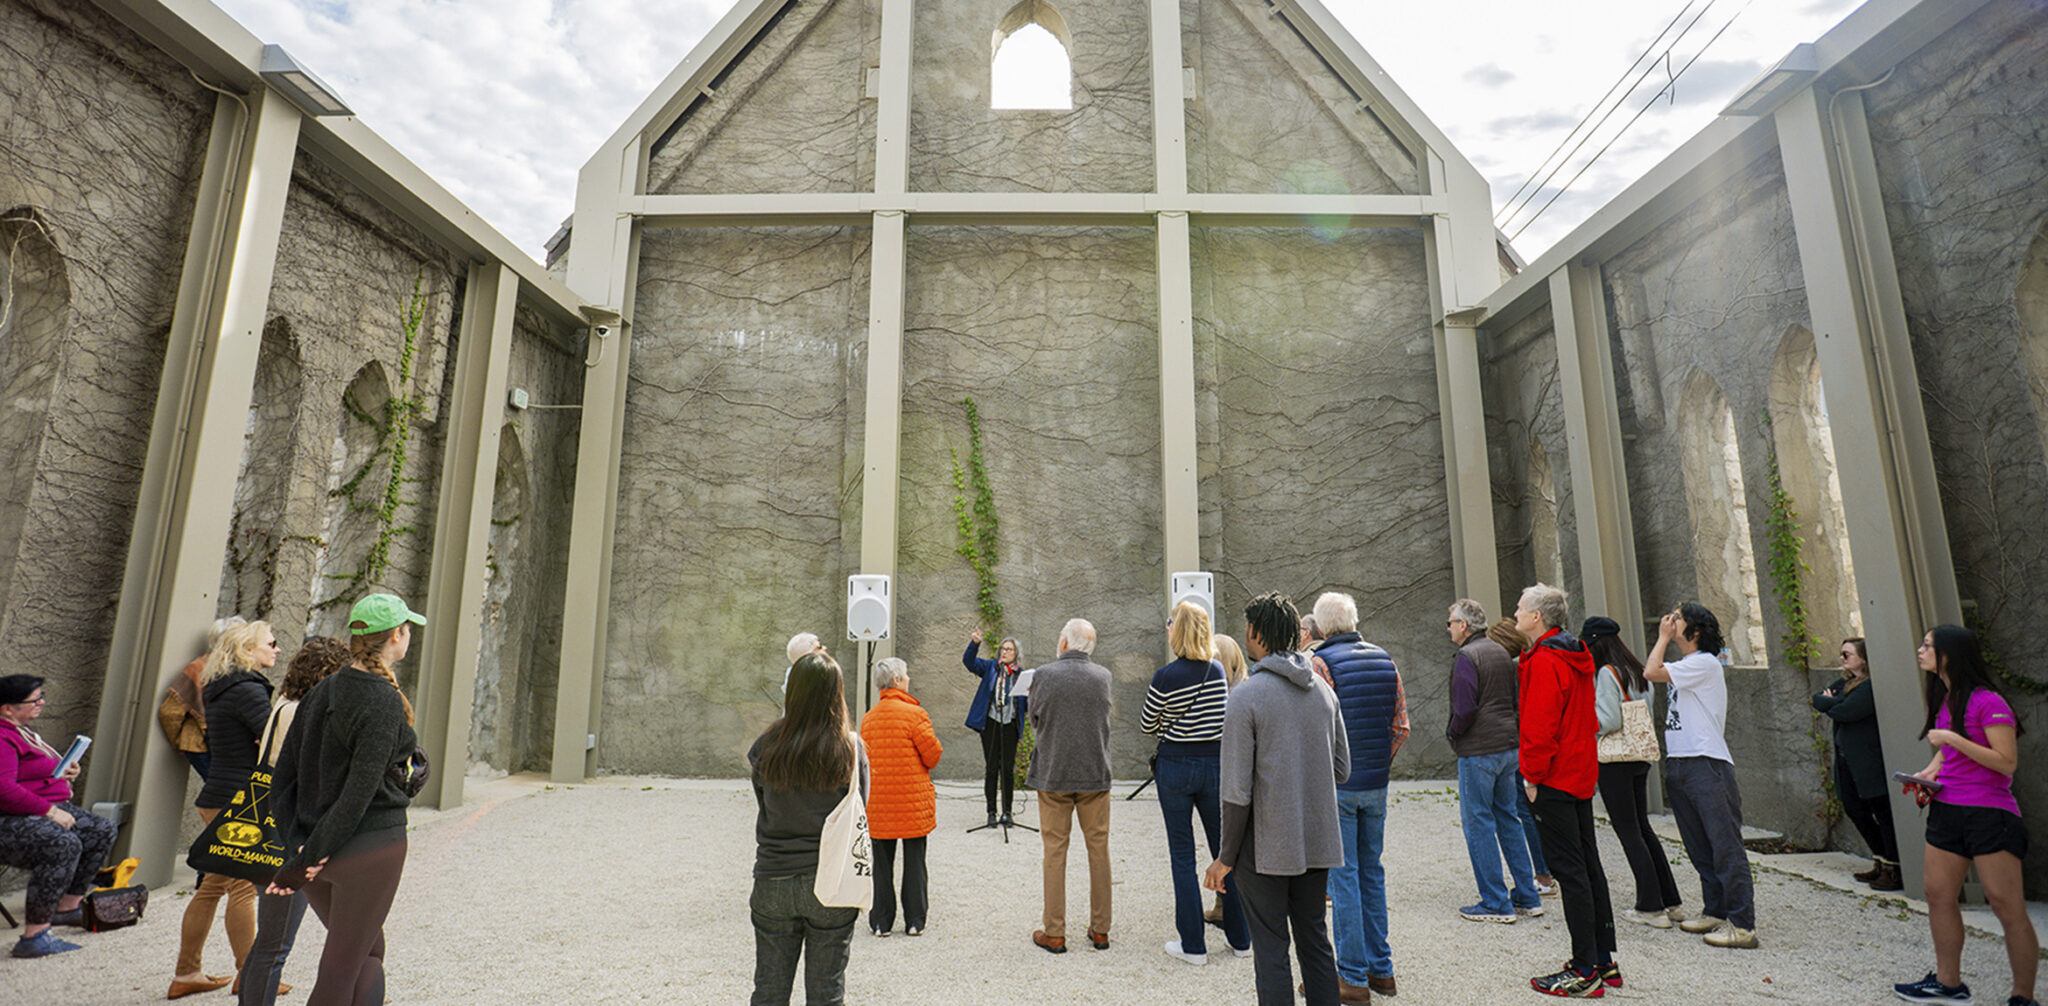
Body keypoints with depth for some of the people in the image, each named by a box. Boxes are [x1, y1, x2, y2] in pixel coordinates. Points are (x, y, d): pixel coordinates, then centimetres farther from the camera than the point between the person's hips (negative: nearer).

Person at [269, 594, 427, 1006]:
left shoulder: (320, 693, 6)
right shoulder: (384, 702, -18)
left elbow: (282, 779, 6)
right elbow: (360, 791, -21)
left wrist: (299, 845, 2)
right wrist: (309, 859, -12)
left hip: (315, 849, 8)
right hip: (371, 848, -8)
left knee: (369, 952, 23)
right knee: (340, 972, 6)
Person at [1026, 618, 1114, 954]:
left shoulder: (1043, 676, -10)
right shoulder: (1103, 676, -3)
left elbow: (1034, 721, 2)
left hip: (1052, 773, -2)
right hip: (1095, 774, 2)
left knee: (1054, 851, 7)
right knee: (1099, 850, 11)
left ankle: (1054, 933, 13)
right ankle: (1100, 930, 19)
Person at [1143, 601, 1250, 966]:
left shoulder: (1165, 677, -15)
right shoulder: (1218, 671, -3)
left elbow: (1147, 726, -3)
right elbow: (1225, 719, 8)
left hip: (1175, 766, -4)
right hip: (1215, 764, 4)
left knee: (1182, 855, 7)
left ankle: (1193, 945, 13)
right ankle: (1240, 938, 24)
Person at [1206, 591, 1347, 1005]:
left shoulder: (1246, 696, -16)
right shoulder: (1323, 689, 2)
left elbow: (1237, 791, -16)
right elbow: (1342, 769, 9)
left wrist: (1225, 857, -7)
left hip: (1266, 847, -6)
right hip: (1317, 841, 6)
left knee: (1271, 948, 6)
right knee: (1315, 940, 18)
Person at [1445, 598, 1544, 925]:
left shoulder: (1467, 657, -14)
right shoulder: (1501, 652, 13)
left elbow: (1465, 709, -20)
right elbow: (1515, 699, 18)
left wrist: (1452, 731, -4)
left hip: (1478, 751, -9)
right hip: (1509, 745, 9)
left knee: (1478, 822, -1)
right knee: (1509, 818, 16)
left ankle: (1496, 904, 3)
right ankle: (1527, 897, 20)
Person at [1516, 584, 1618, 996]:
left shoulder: (1543, 661, -18)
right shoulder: (1577, 656, 13)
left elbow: (1540, 726, -22)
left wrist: (1532, 777, -14)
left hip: (1554, 778, -10)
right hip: (1581, 773, 10)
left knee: (1570, 870, -4)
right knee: (1588, 865, 15)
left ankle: (1585, 971, 2)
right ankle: (1605, 962, 24)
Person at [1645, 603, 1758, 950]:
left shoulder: (1704, 663, -10)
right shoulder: (1684, 668, 17)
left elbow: (1651, 672, -17)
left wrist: (1663, 637, -7)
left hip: (1707, 764, -10)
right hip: (1680, 765, 10)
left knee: (1725, 845, -7)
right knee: (1699, 846, 14)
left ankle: (1742, 924, -4)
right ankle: (1715, 912, 23)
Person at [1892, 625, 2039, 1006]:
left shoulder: (1988, 702, -14)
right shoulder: (1943, 699, 11)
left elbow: (2007, 763, -18)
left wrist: (1953, 739, -21)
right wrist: (1930, 771, 9)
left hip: (1989, 814, -8)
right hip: (1947, 811, 8)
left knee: (2008, 909, -1)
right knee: (1937, 895, 11)